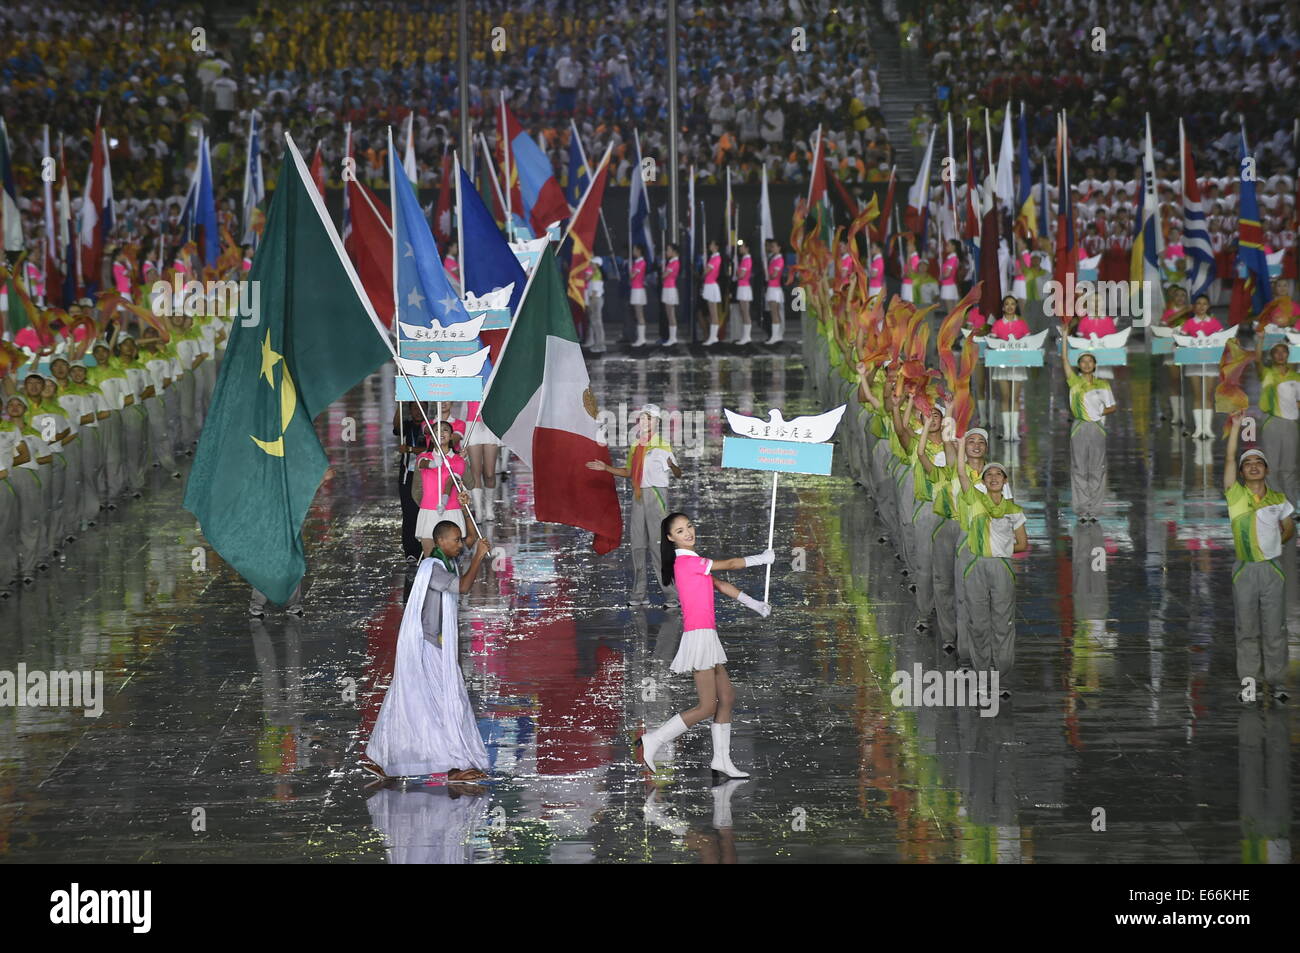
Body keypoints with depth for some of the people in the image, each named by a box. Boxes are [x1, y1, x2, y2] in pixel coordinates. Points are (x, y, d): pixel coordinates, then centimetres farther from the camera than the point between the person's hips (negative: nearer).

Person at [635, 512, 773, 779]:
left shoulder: (690, 562, 16)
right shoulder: (687, 561, -13)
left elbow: (720, 585, 18)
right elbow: (730, 565, -3)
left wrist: (754, 604, 12)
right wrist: (761, 559, 11)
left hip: (706, 635, 10)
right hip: (699, 635, -10)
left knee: (727, 697, 13)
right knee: (707, 707, -9)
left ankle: (721, 759, 16)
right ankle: (652, 741, -5)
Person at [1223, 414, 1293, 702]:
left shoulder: (1279, 500, 5)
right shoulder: (1235, 495, 1)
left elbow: (1289, 529, 18)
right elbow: (1229, 459, -7)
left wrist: (1273, 544, 5)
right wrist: (1235, 427, -7)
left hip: (1272, 570, 0)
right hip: (1244, 570, 0)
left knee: (1274, 630, 2)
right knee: (1247, 631, 4)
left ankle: (1277, 683, 7)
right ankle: (1250, 682, 10)